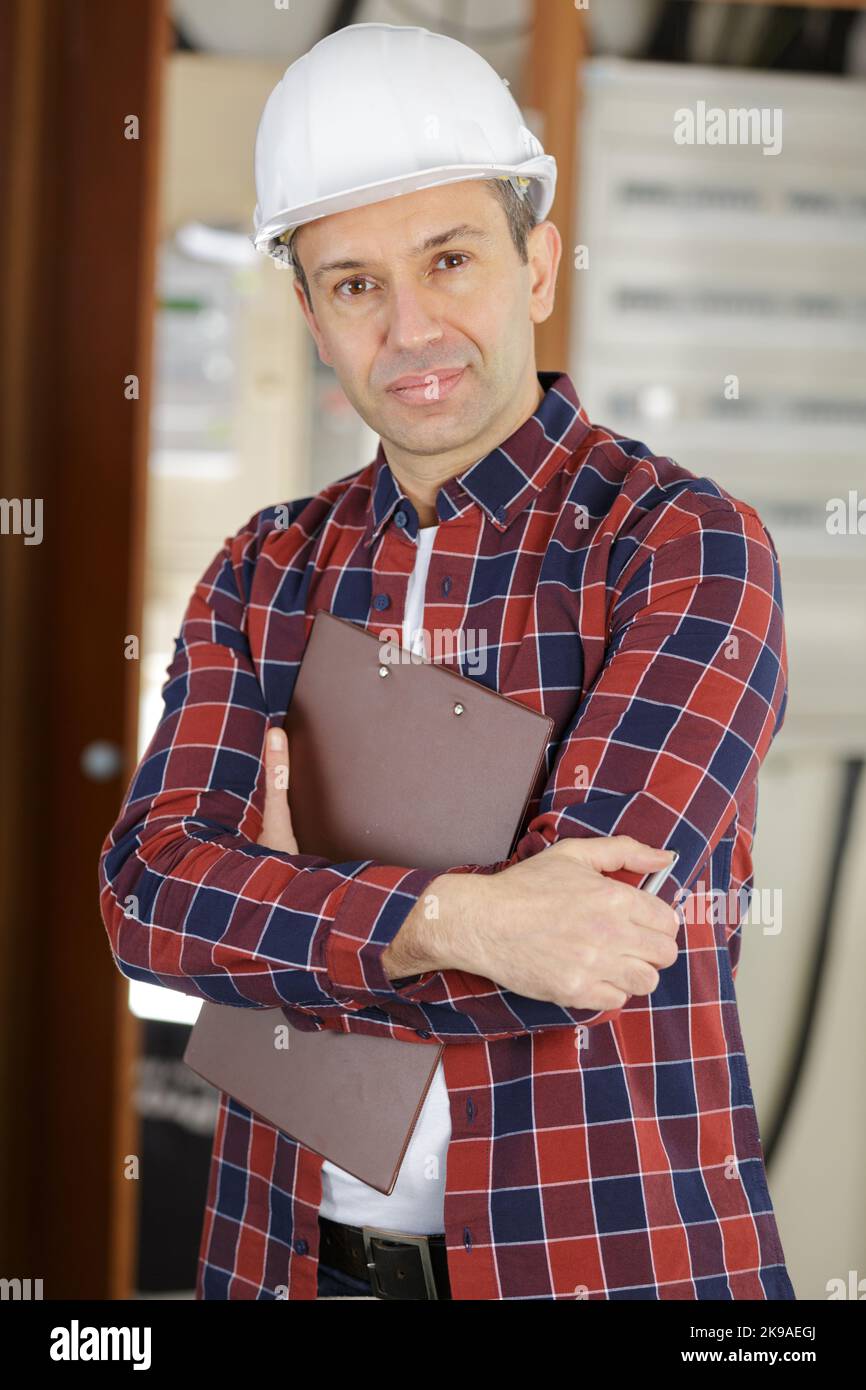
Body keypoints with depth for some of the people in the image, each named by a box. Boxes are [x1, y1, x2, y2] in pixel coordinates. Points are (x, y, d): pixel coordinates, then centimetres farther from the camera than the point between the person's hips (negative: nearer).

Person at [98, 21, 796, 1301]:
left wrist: (285, 894, -8)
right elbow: (148, 894, -10)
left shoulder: (691, 552, -11)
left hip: (609, 1257, -4)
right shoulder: (265, 574, 4)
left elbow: (565, 945, -22)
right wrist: (450, 920, -25)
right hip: (294, 1254, 4)